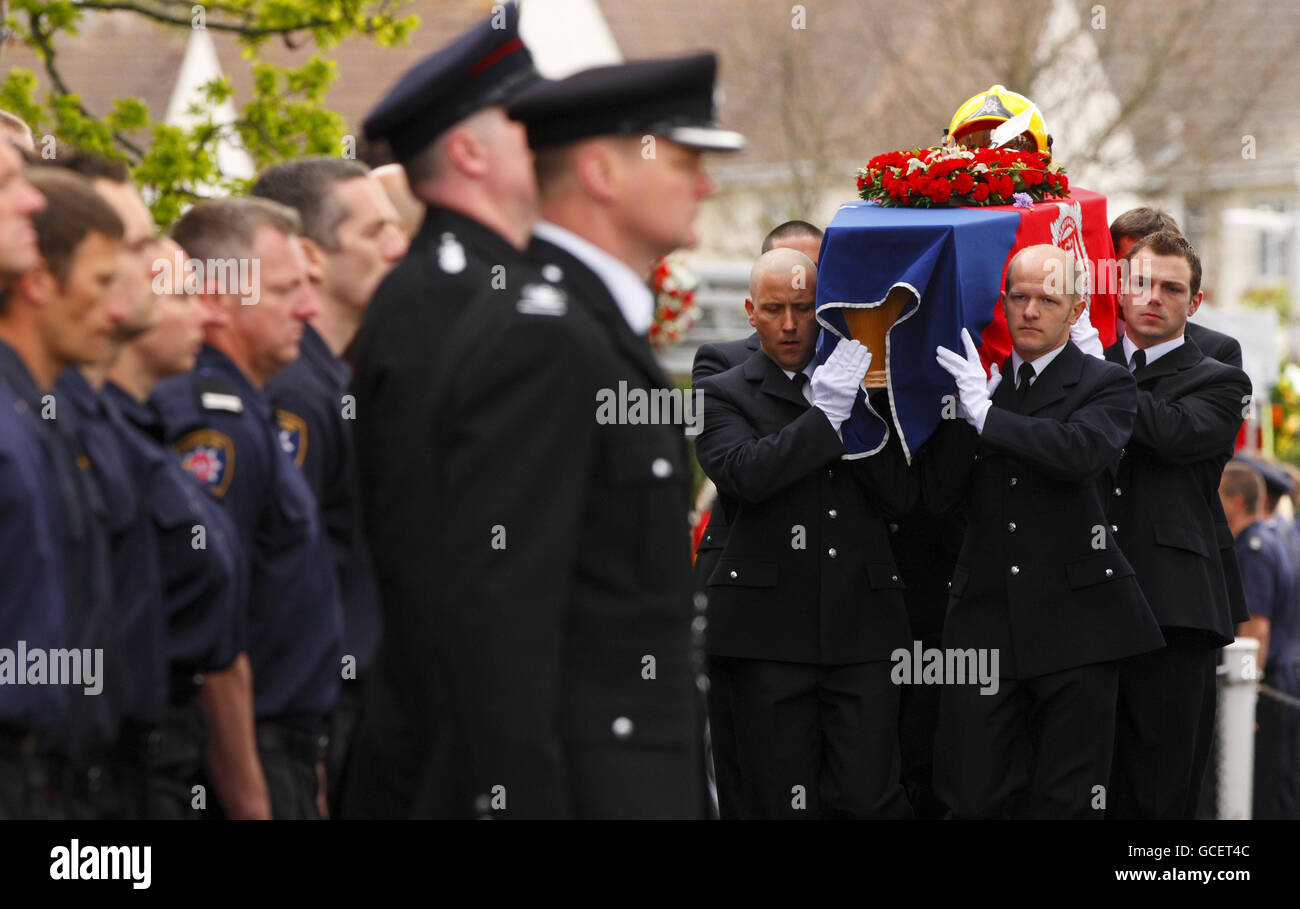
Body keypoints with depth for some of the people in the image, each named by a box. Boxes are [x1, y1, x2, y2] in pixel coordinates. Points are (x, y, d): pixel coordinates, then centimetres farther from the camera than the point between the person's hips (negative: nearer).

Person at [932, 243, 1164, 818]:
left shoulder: (1106, 386, 2)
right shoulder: (978, 379, 15)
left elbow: (1082, 451, -20)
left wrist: (986, 413, -21)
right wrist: (961, 411, -6)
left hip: (1074, 624, -3)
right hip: (985, 621, 3)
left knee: (1066, 800, 0)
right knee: (976, 798, -2)